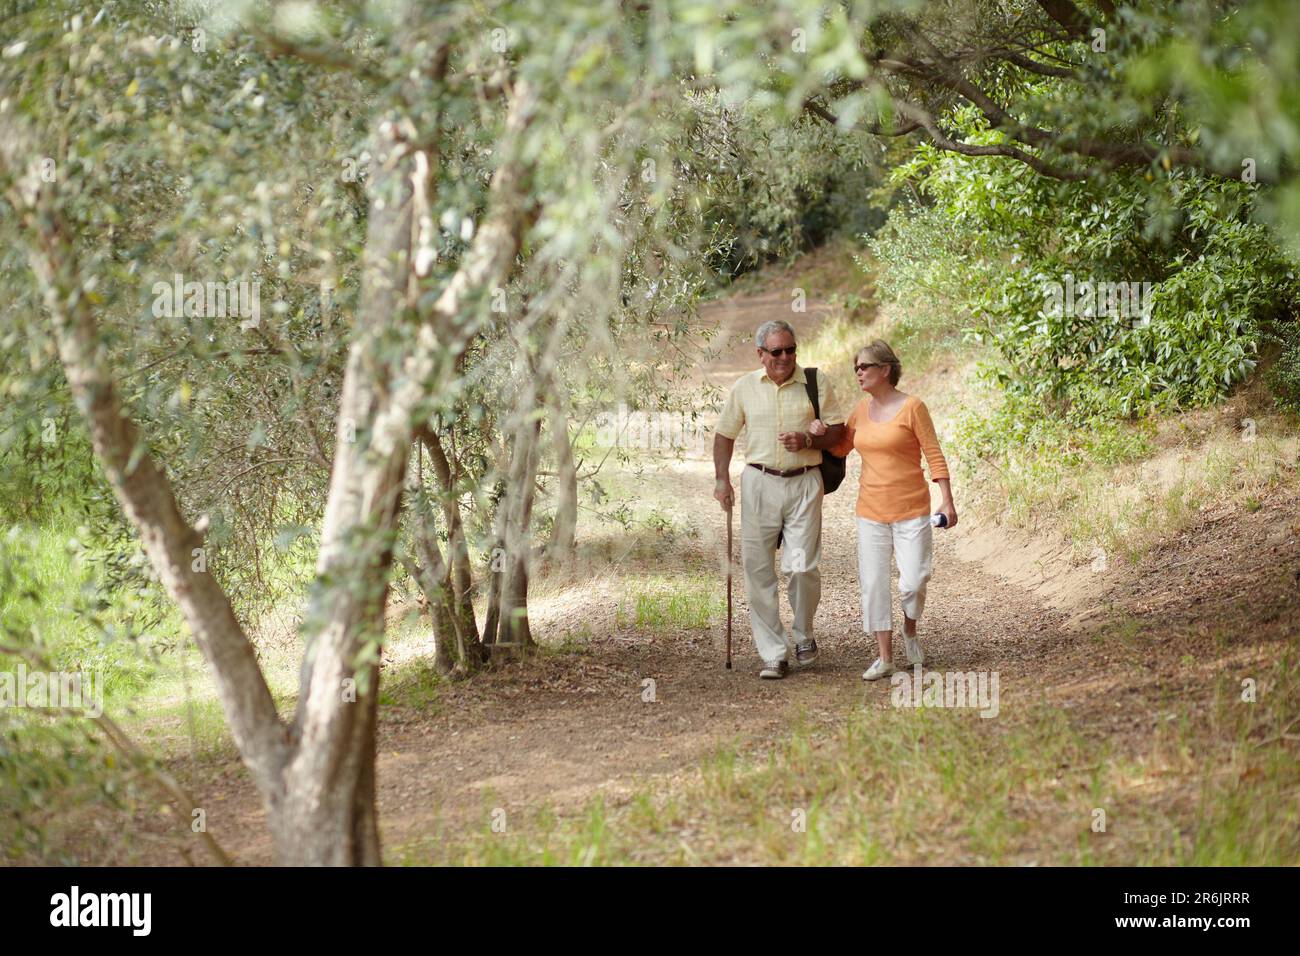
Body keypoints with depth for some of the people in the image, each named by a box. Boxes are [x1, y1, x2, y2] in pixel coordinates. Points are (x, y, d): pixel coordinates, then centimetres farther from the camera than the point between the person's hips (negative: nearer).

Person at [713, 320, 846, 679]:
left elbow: (838, 431, 5)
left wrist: (808, 441, -13)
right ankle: (773, 655, 5)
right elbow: (725, 434, 13)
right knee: (758, 570, -1)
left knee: (803, 567, -9)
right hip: (759, 483, 1)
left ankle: (804, 636, 19)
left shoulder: (816, 384, 3)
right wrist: (721, 479, 3)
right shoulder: (744, 387, 6)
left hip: (804, 483, -1)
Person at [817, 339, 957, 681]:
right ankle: (885, 658, 8)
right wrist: (819, 433, 1)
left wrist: (948, 501, -13)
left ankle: (910, 629, 24)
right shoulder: (862, 409, 8)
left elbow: (934, 455, -7)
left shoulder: (912, 407, -8)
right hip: (871, 512, 5)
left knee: (914, 581, -8)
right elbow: (841, 447, 22)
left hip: (911, 511, -5)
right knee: (873, 584, 1)